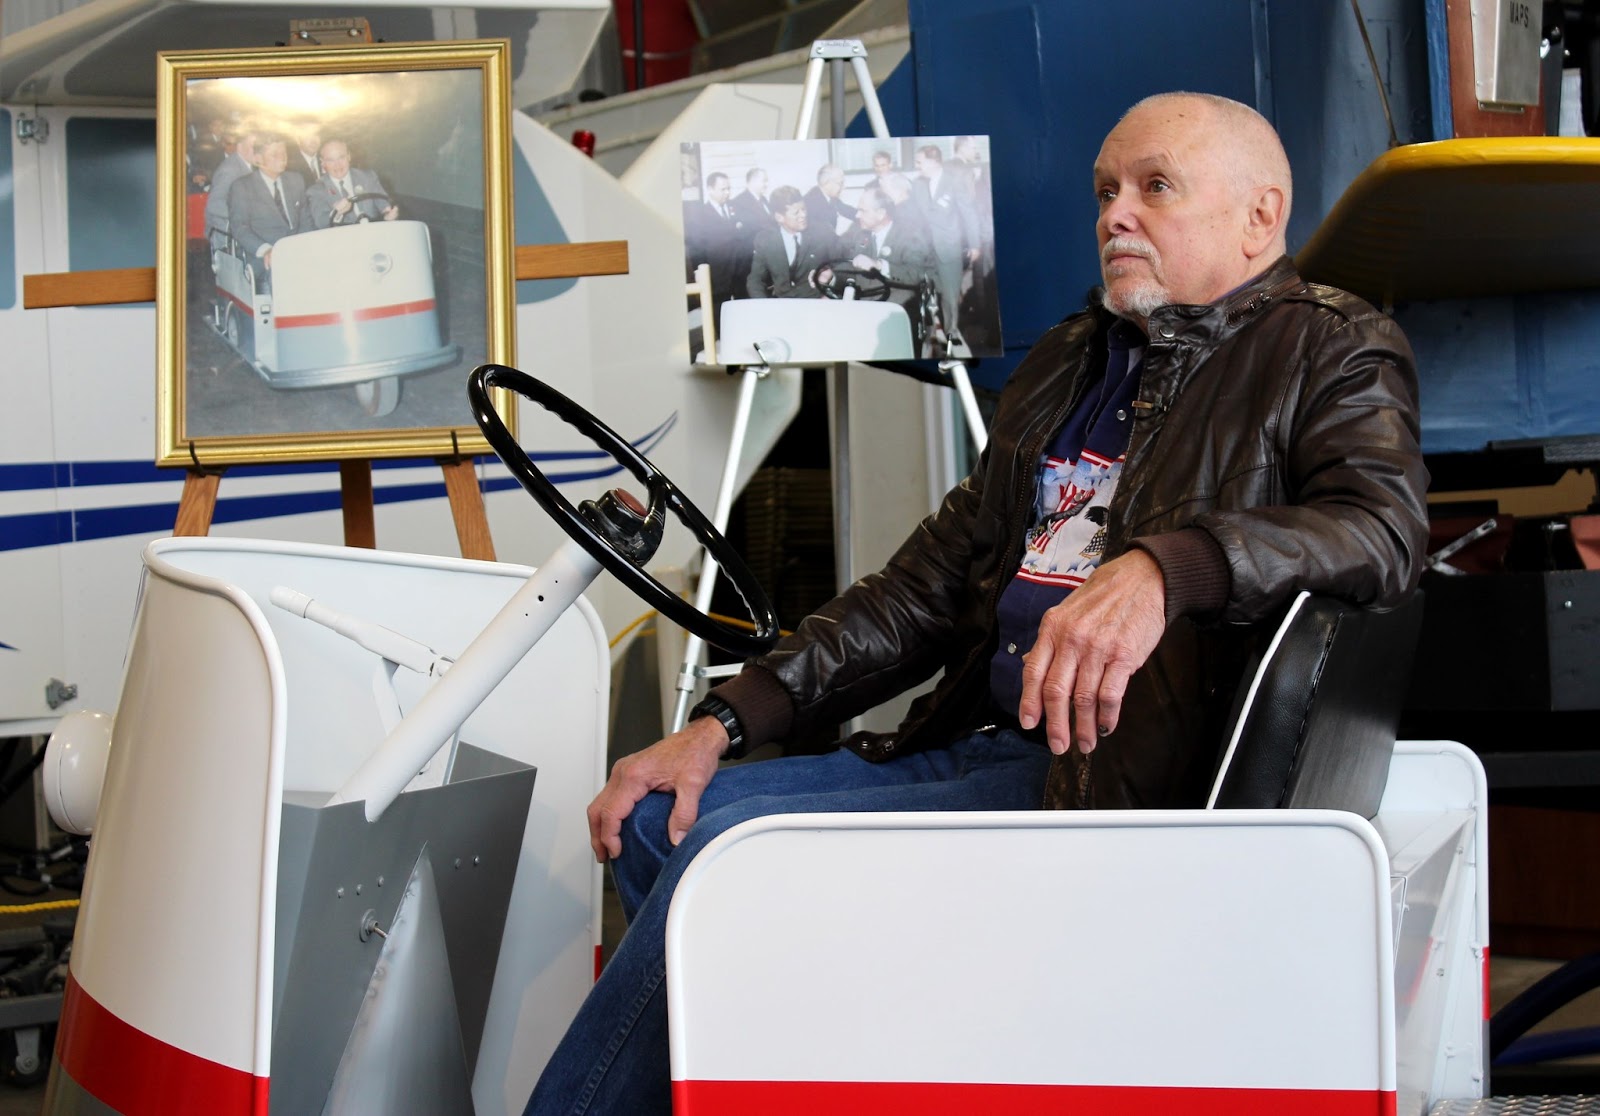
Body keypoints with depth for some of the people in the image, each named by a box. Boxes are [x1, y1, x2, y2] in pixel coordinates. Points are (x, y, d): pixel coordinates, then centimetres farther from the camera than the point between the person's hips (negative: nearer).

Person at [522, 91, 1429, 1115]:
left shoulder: (1329, 351, 0)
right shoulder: (1064, 367, 22)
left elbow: (1386, 525, -21)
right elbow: (931, 584, 22)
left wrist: (1166, 566, -39)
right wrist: (727, 719, 11)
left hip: (1110, 779, -9)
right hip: (972, 749, 9)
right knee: (656, 819, 0)